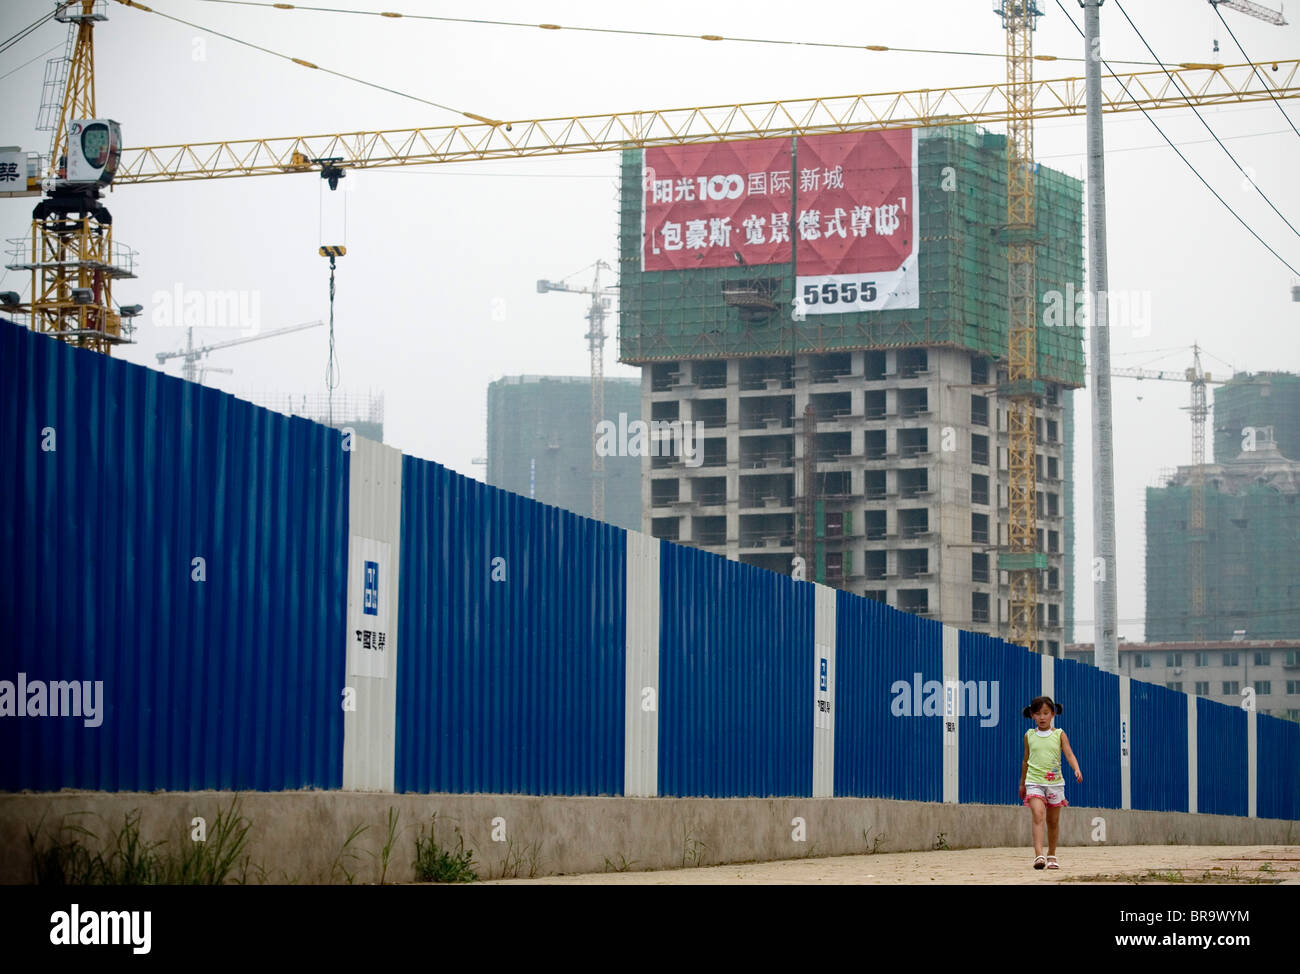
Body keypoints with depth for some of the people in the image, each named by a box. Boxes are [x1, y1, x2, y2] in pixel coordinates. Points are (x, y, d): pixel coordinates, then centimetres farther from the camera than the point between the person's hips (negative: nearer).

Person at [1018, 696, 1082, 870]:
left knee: (1053, 821, 10)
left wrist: (1077, 769, -26)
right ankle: (1038, 855, -29)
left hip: (1055, 782, 1)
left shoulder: (1059, 735, 3)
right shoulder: (1029, 735, 7)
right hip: (1034, 782, -1)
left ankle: (1051, 855, 26)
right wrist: (1022, 783, 22)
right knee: (1038, 816, -20)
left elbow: (1069, 754, -7)